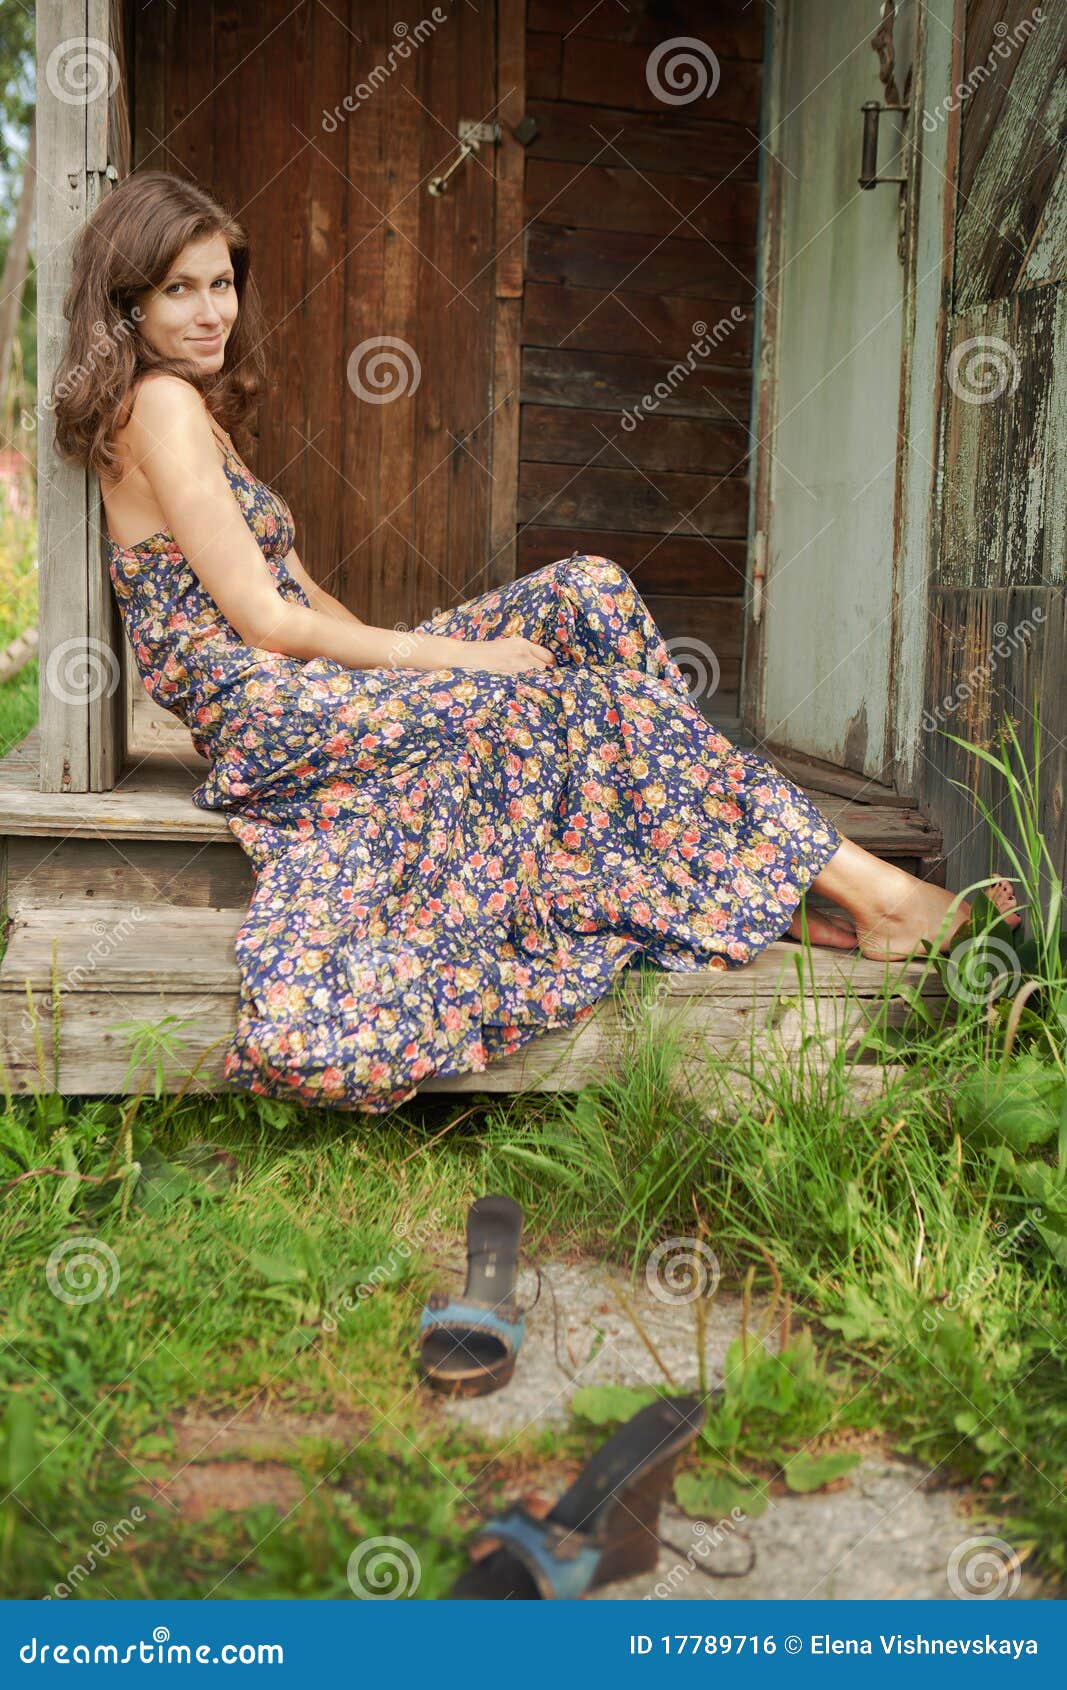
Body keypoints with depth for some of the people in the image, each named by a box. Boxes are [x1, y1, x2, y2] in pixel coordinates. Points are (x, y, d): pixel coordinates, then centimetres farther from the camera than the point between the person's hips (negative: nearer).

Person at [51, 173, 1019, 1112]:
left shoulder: (195, 409, 21)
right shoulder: (160, 403, -9)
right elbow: (263, 618, -16)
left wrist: (409, 654, 2)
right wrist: (445, 653, -12)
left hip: (306, 686, 9)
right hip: (270, 715, -9)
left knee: (584, 592, -4)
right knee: (570, 698, -18)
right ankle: (866, 891, -12)